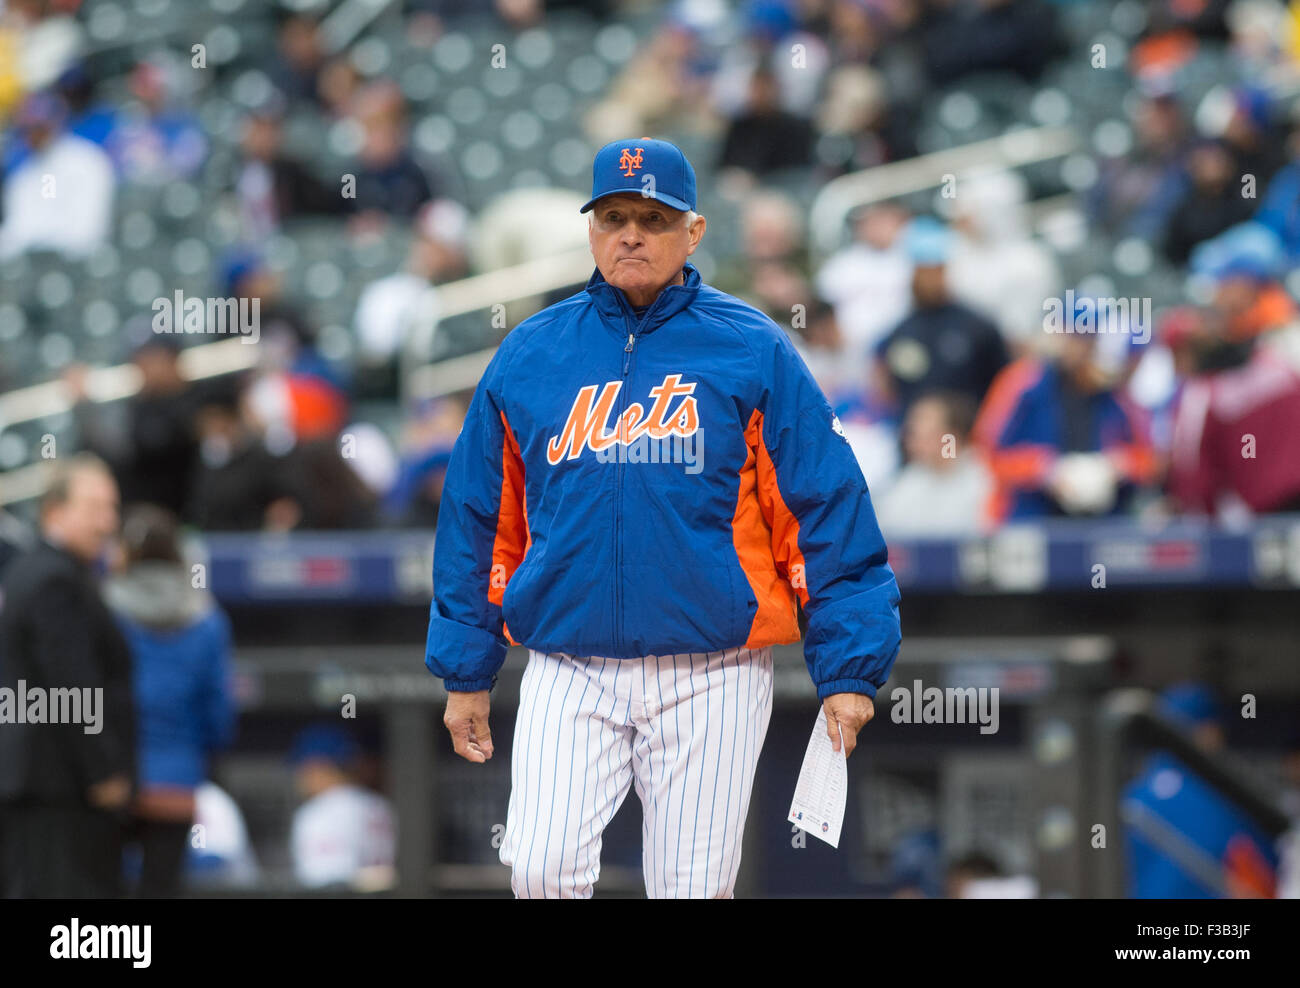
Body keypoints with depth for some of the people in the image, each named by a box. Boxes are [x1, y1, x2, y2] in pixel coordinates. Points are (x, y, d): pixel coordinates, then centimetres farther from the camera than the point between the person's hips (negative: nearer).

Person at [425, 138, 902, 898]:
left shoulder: (752, 352, 1)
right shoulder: (530, 354, 8)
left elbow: (829, 513, -2)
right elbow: (480, 519, 15)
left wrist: (849, 669, -7)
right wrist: (466, 671, 14)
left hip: (710, 677, -2)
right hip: (569, 671, 2)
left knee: (693, 887, 0)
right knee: (543, 871, -13)